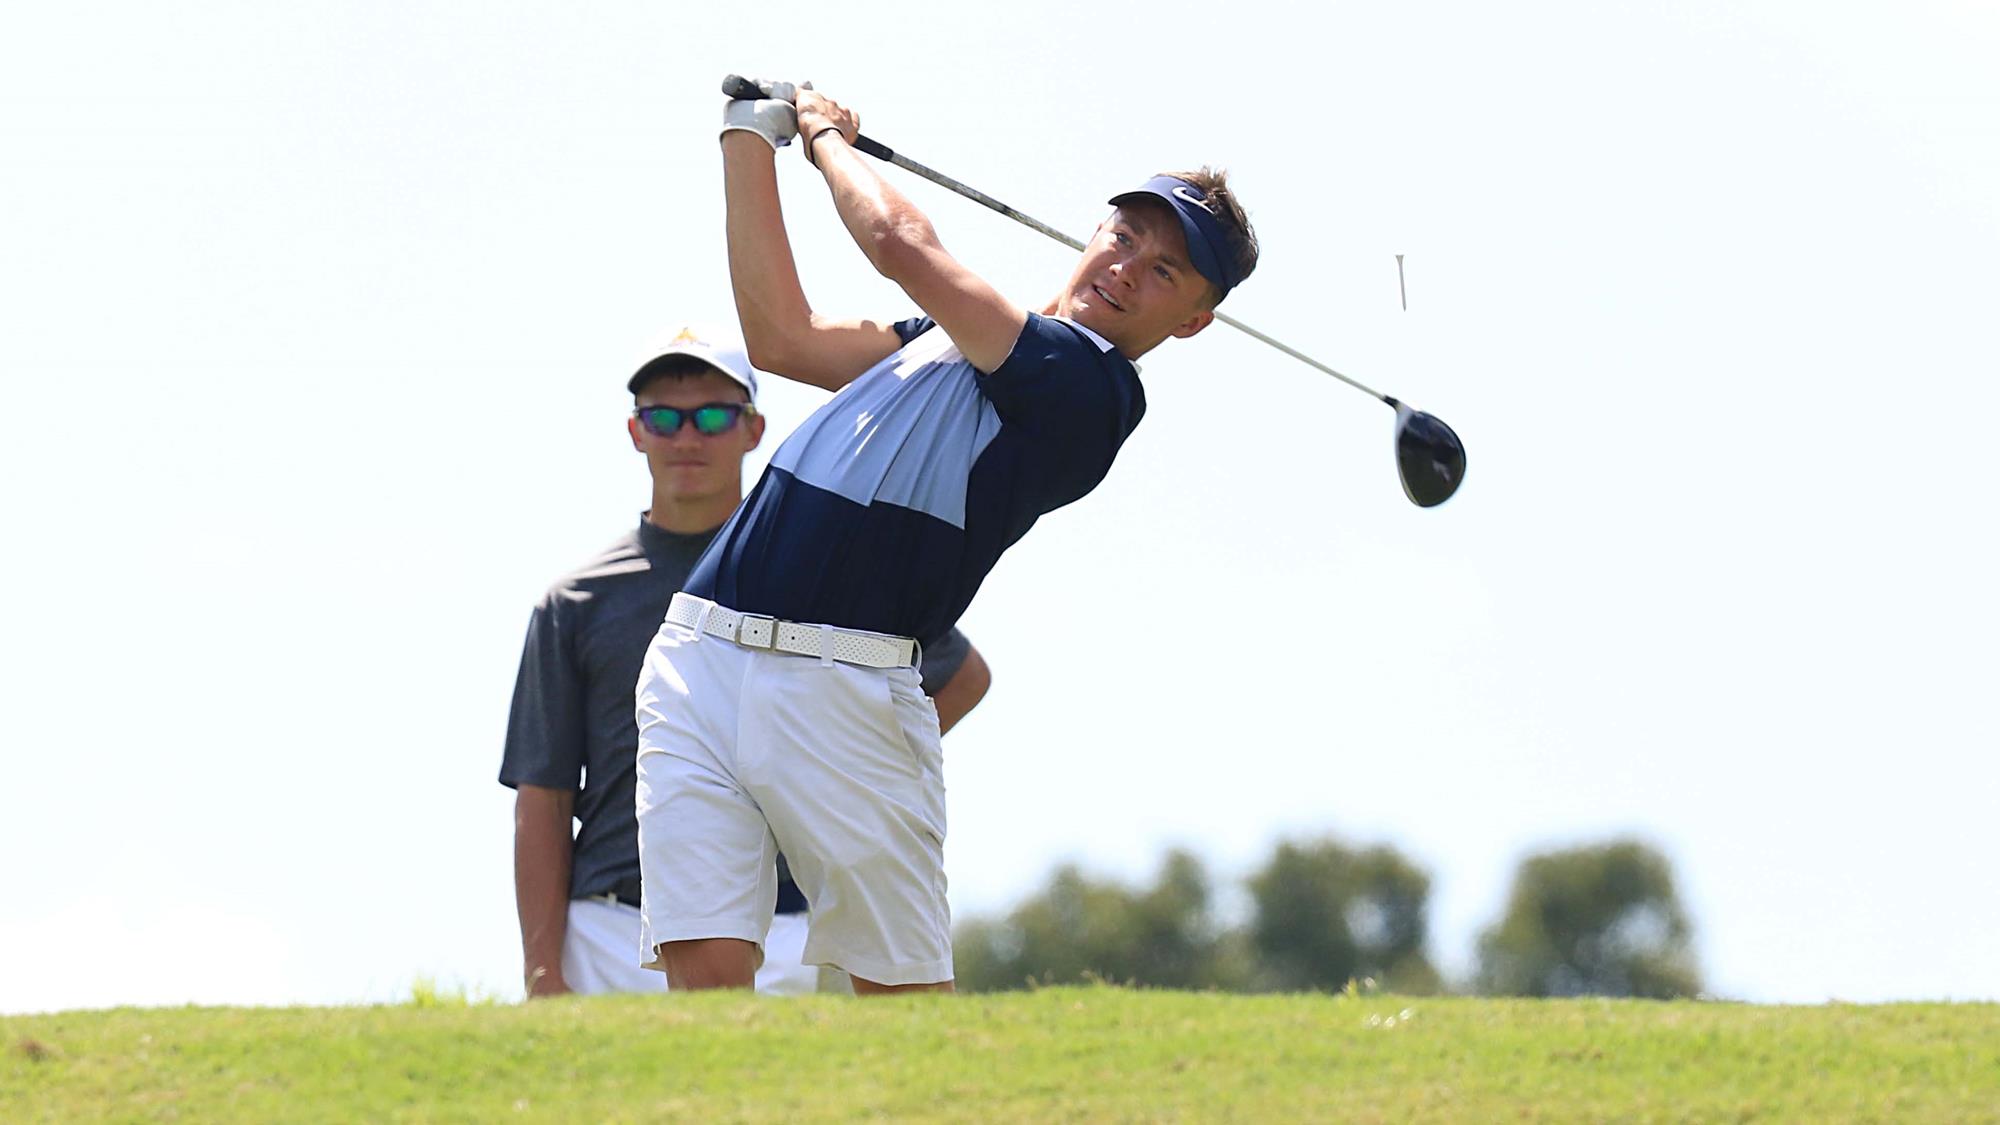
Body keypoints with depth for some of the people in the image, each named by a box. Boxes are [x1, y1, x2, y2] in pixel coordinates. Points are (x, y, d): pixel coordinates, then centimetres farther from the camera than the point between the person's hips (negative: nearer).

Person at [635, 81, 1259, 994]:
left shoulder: (1088, 383, -6)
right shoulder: (948, 338, 22)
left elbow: (902, 242, -9)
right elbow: (782, 335, 29)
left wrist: (829, 139, 12)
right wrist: (753, 139, 27)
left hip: (840, 688, -7)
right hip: (696, 661, 7)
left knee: (906, 1001, -3)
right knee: (706, 973, -6)